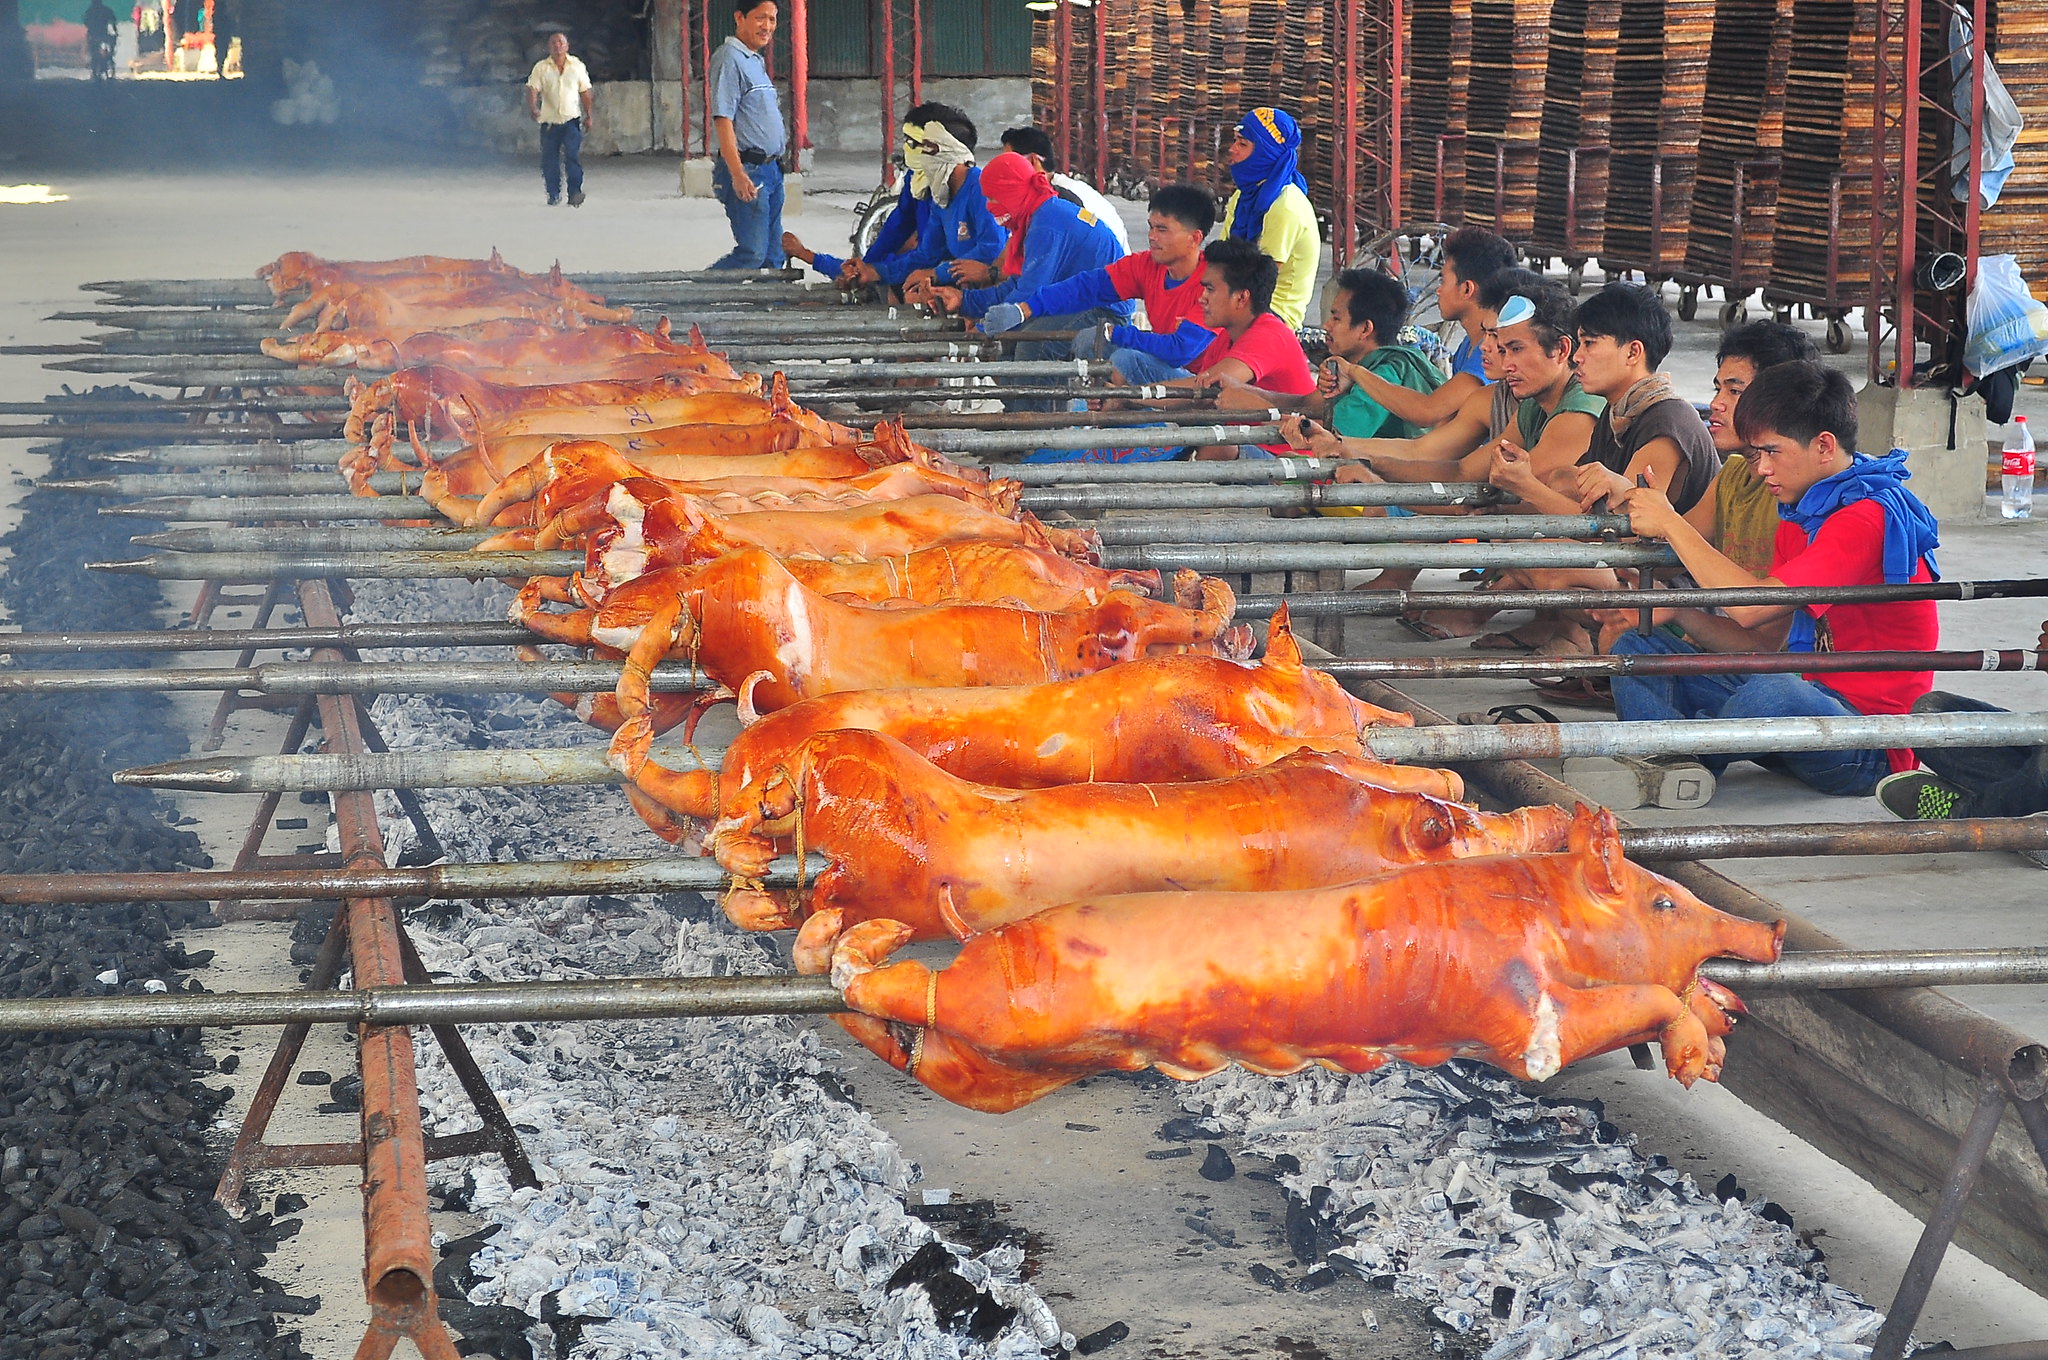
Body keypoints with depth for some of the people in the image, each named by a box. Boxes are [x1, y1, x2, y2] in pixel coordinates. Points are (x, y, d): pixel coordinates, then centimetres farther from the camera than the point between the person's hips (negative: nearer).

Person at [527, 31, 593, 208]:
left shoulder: (577, 66, 8)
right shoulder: (541, 67, 3)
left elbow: (585, 92, 13)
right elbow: (532, 89, -6)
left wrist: (588, 114, 7)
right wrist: (533, 108, -24)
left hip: (571, 120, 0)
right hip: (549, 121, 0)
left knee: (573, 155, -14)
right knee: (549, 160, 1)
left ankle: (575, 192, -12)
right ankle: (554, 195, 13)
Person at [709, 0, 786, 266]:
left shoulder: (757, 61, 18)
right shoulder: (730, 58, -11)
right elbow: (722, 119, -18)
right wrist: (738, 175, -25)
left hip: (771, 170, 10)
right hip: (748, 170, -10)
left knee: (773, 254, 9)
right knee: (752, 253, -13)